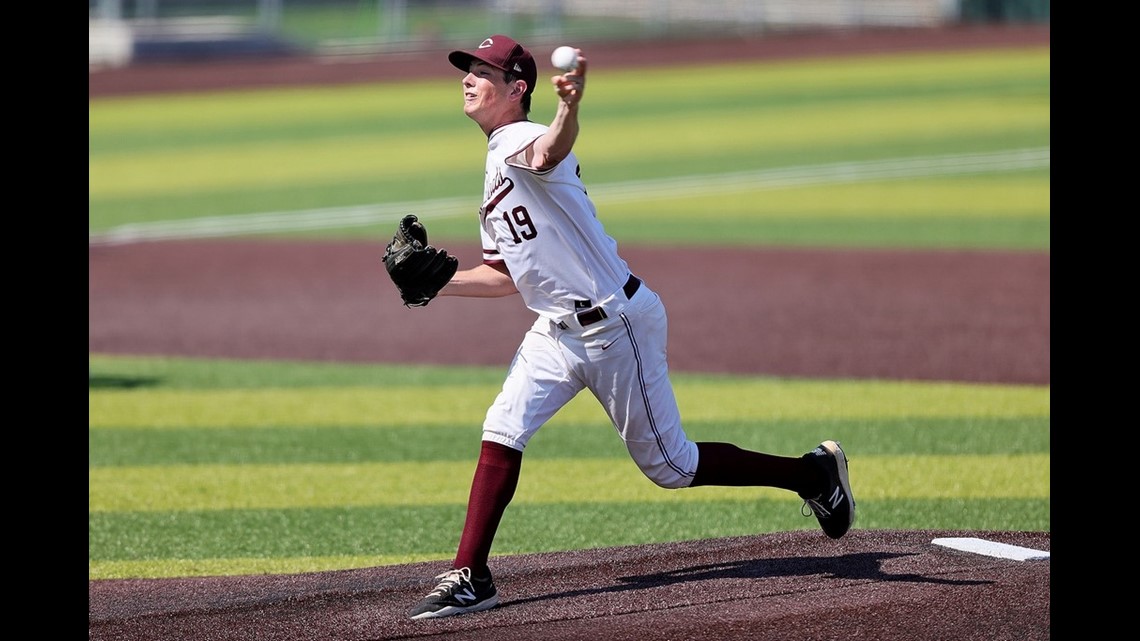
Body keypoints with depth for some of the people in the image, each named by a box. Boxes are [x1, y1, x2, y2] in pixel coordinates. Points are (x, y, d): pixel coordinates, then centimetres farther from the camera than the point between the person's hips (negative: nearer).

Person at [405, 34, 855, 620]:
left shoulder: (520, 141, -15)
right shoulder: (495, 173, 14)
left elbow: (547, 154, -43)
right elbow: (507, 276, 20)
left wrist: (569, 107, -65)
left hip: (615, 324, -8)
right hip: (557, 331, 8)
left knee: (670, 467, 1)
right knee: (502, 431, -7)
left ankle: (814, 473, 17)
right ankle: (468, 578, -5)